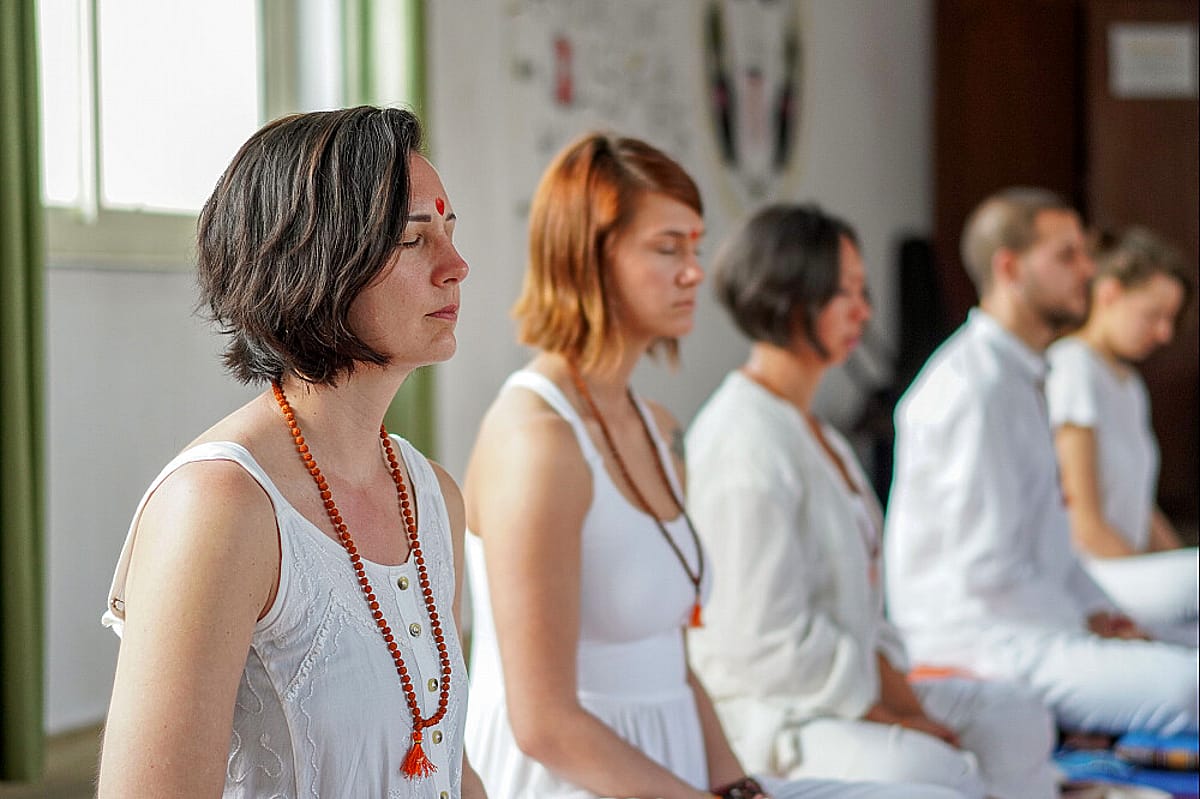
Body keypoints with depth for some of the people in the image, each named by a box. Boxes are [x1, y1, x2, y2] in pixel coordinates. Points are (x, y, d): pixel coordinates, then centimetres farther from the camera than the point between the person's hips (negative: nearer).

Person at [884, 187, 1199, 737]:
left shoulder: (1023, 378, 18)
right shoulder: (974, 386, -16)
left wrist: (1099, 612, 8)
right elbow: (987, 568, -20)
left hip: (1040, 624, 11)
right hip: (982, 644, -11)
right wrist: (1091, 631, -11)